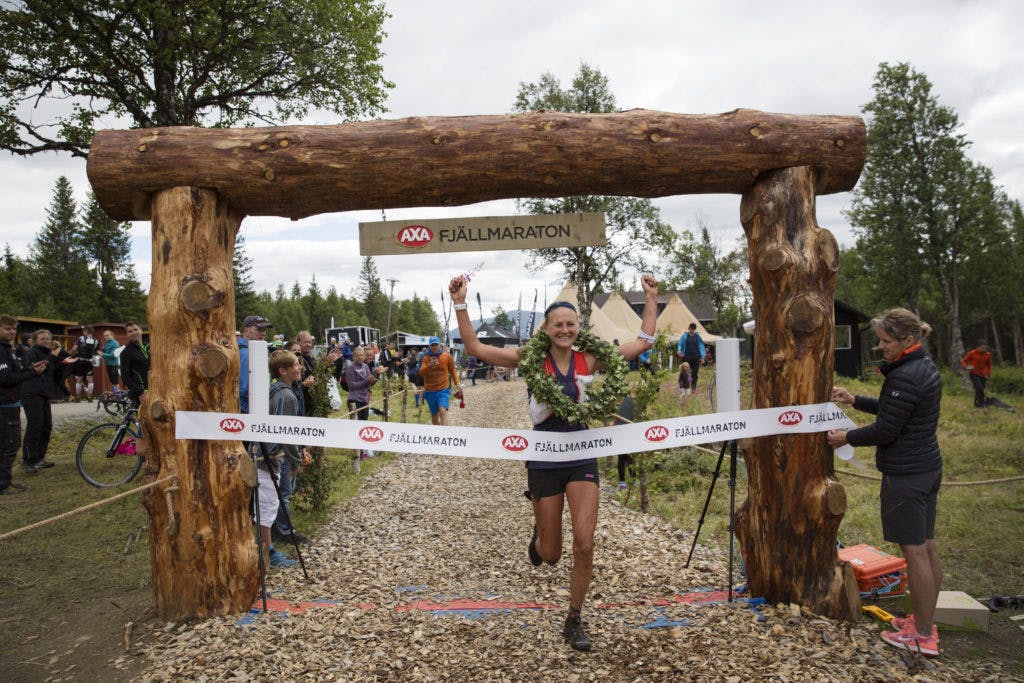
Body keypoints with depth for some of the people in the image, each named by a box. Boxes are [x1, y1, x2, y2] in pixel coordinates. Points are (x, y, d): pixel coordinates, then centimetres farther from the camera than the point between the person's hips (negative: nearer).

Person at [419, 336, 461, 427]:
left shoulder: (447, 356, 0)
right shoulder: (426, 357, -3)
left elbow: (452, 370, 12)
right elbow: (421, 373, -14)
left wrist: (457, 384, 6)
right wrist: (429, 366, -32)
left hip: (443, 390, -1)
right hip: (430, 391, 1)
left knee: (443, 411, -22)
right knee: (434, 415, 11)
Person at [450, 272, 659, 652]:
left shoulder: (589, 360, 0)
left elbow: (643, 341, 5)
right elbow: (475, 347, -11)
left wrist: (651, 298, 5)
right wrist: (460, 304, -18)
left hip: (581, 459, 2)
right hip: (545, 461, -1)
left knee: (584, 545, -7)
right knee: (551, 555, 9)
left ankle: (574, 621, 17)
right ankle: (538, 537, 49)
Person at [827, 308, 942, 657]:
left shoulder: (903, 377, -21)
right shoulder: (926, 368, 10)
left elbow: (885, 430, -19)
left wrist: (847, 438, -6)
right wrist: (854, 400, 16)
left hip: (906, 474, -10)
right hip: (928, 468, 10)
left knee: (914, 550, -1)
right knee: (927, 546, 15)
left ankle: (923, 636, 10)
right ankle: (925, 622, 28)